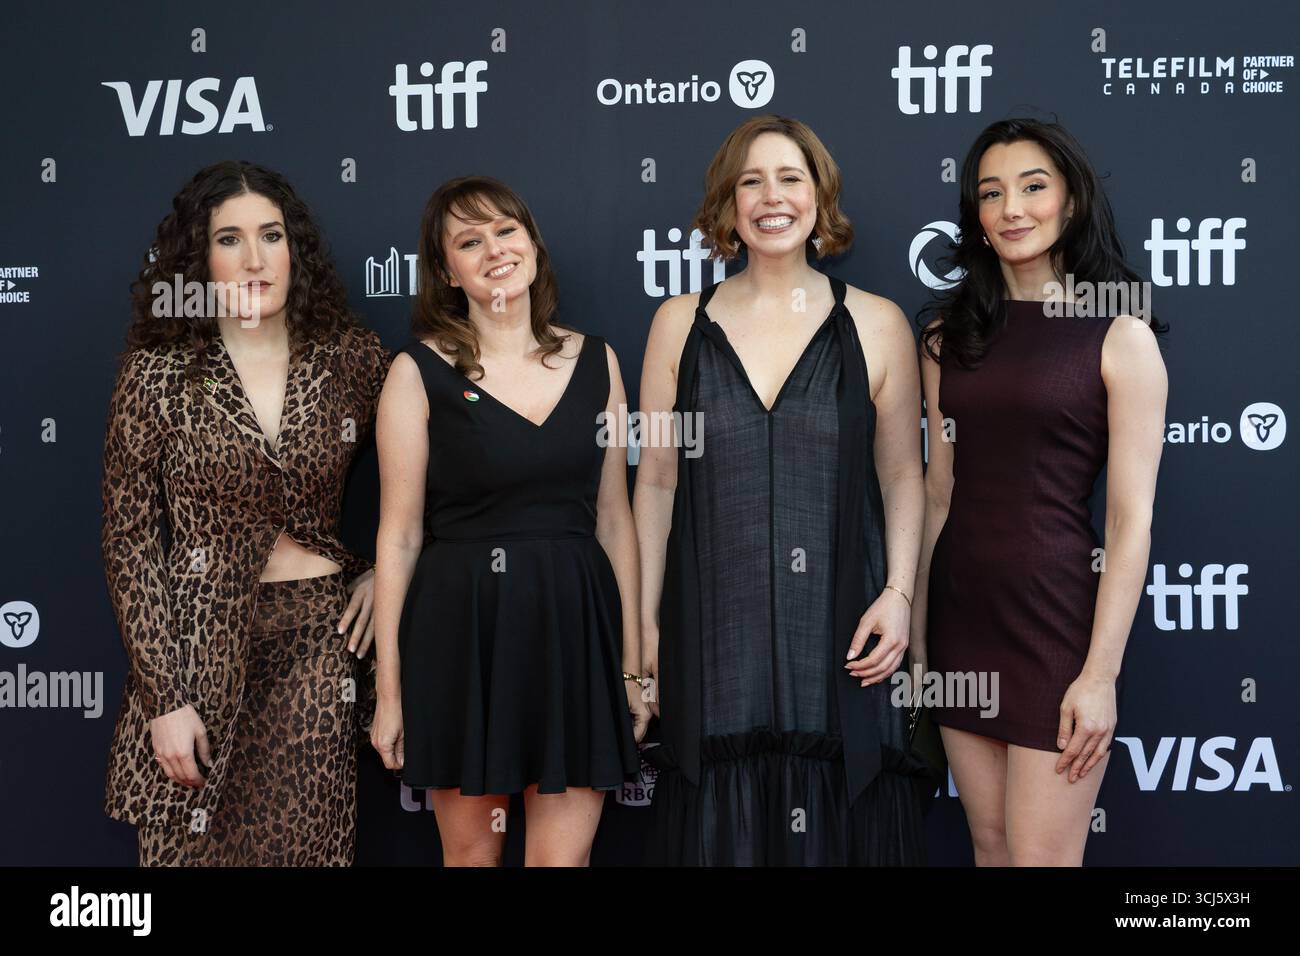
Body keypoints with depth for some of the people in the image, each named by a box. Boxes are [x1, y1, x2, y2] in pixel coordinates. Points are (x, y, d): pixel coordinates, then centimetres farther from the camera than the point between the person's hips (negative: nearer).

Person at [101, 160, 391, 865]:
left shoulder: (350, 359, 1)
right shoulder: (157, 374, -4)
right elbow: (129, 542, -4)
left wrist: (387, 570, 2)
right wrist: (163, 698, -8)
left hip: (319, 644, 1)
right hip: (198, 647, -1)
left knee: (306, 846, 5)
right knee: (191, 845, 7)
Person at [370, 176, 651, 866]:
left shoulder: (594, 361, 7)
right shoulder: (419, 370, -2)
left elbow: (613, 518, 9)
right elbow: (400, 535, -1)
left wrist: (632, 663, 6)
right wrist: (389, 690, -3)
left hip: (575, 627, 2)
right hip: (462, 629, -2)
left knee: (563, 855, 3)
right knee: (471, 852, 10)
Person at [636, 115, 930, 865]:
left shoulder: (876, 325, 4)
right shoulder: (682, 324, 6)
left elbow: (903, 476, 6)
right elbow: (657, 481, 7)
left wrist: (898, 593, -7)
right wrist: (644, 620, 5)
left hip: (838, 635, 0)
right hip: (715, 636, 1)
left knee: (838, 824, 6)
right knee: (723, 825, 7)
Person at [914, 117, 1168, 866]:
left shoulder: (1120, 336, -6)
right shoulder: (953, 333, 8)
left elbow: (1131, 519, -9)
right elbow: (939, 492, 11)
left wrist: (1101, 674, -14)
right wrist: (915, 629, 9)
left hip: (1058, 615, -4)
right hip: (961, 610, 5)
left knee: (1039, 855, 0)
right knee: (990, 847, 14)